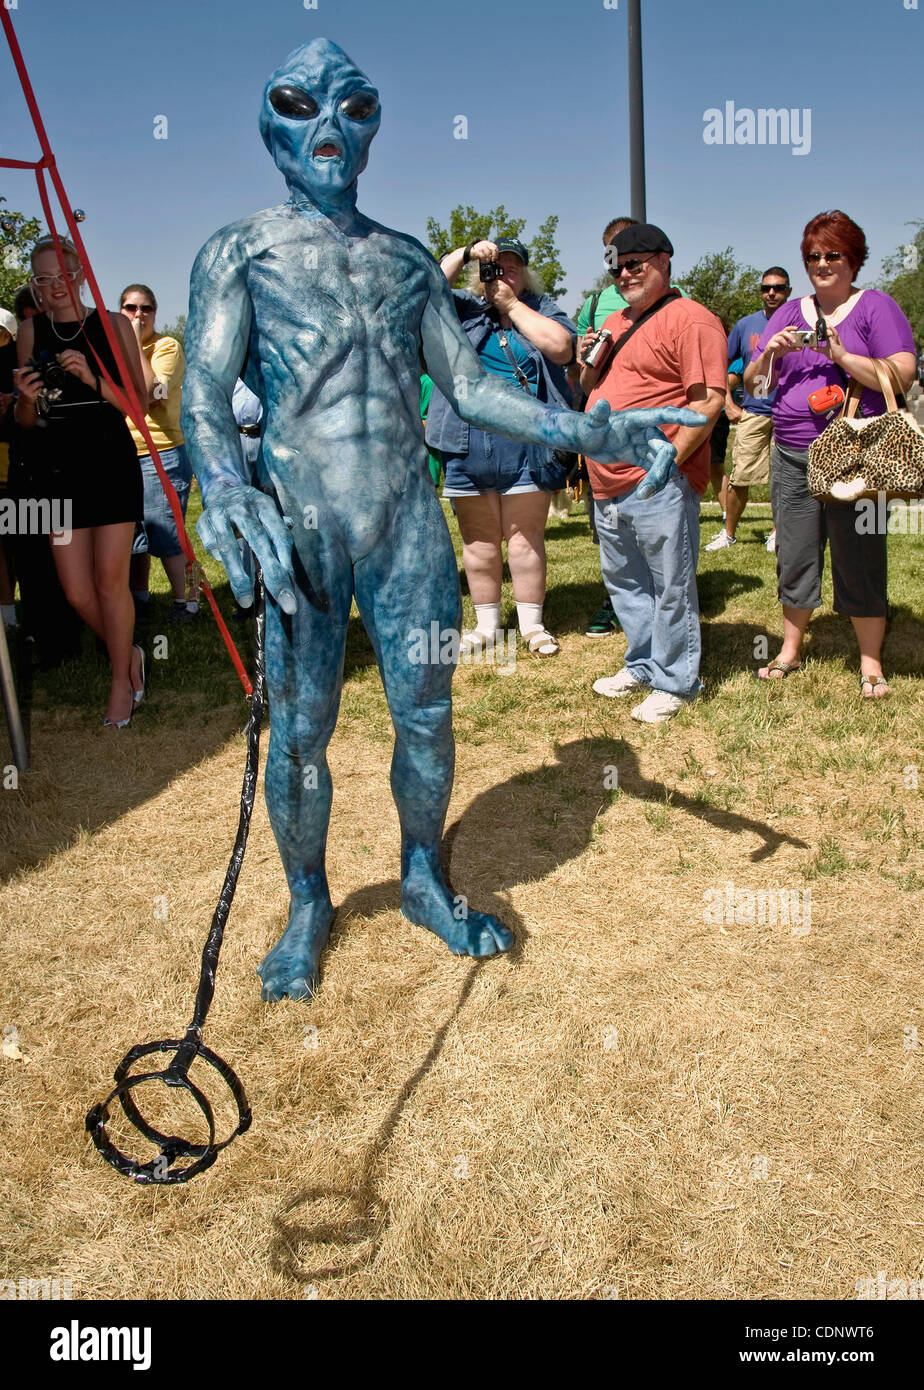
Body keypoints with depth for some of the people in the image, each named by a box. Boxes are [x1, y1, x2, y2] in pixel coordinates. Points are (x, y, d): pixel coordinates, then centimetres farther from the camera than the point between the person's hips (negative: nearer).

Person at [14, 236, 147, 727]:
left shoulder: (112, 325, 3)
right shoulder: (32, 331, 8)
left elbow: (138, 400, 0)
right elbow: (25, 423, 10)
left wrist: (94, 380, -16)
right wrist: (27, 399, -11)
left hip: (112, 465, -2)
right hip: (59, 471, 3)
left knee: (110, 580, -3)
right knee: (76, 592, 0)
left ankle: (121, 680, 16)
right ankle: (129, 655, 27)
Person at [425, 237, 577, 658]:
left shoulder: (542, 309, 10)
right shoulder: (464, 308, 12)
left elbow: (561, 348, -9)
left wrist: (512, 304, -6)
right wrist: (465, 253, -9)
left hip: (526, 443, -1)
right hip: (468, 444, 2)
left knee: (525, 537, 2)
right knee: (479, 539, 8)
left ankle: (532, 624, 13)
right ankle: (486, 624, 20)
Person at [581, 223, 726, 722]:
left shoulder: (690, 319, -7)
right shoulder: (615, 322, 21)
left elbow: (709, 399, -15)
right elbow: (592, 390, 30)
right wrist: (589, 362, 7)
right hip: (608, 485, 9)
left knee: (671, 588, -1)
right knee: (623, 581, 16)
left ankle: (674, 683, 9)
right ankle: (642, 665, 30)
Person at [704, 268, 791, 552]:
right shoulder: (746, 325, 6)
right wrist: (728, 404, 6)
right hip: (753, 413, 1)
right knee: (739, 478, -2)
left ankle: (778, 533, 18)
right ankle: (729, 533, 10)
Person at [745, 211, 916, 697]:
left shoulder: (876, 306, 3)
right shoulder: (790, 313, 15)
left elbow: (902, 375, -9)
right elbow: (754, 384, 11)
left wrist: (842, 355, -20)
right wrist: (771, 353, -9)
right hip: (792, 457, 4)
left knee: (859, 561, 0)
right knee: (795, 557, 9)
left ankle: (870, 663, 11)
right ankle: (790, 650, 24)